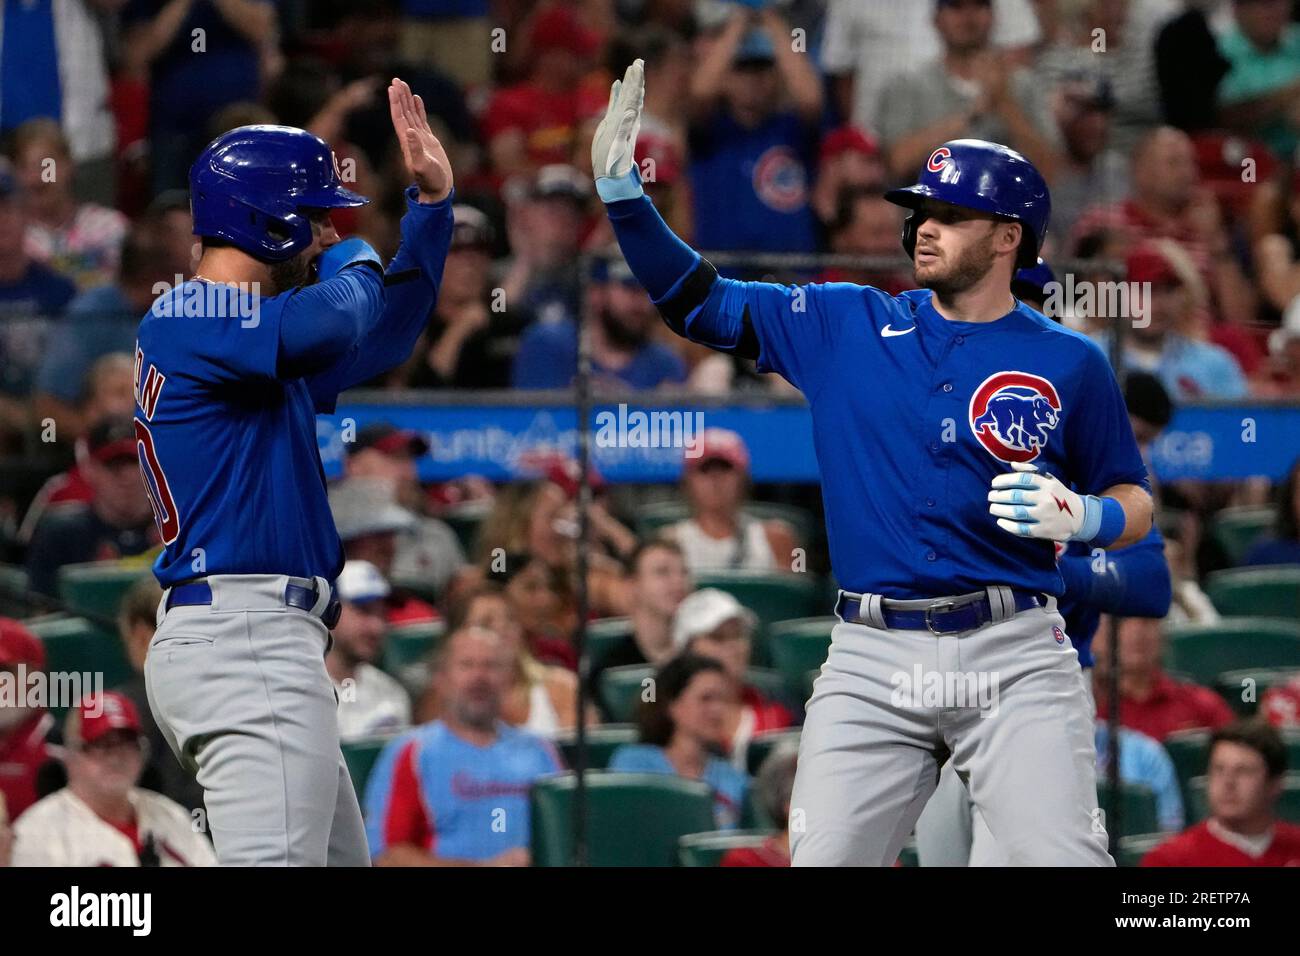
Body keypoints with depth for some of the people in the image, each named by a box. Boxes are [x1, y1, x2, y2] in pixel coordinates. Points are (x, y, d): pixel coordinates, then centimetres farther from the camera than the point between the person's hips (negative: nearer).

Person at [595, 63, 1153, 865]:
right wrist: (622, 190, 3)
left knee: (1065, 858, -13)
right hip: (872, 660, 2)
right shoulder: (846, 326, 10)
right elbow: (699, 302, 12)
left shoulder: (1070, 363, 5)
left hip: (1014, 656, -2)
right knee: (823, 858, -3)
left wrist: (1083, 517, -11)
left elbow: (1136, 504, 11)